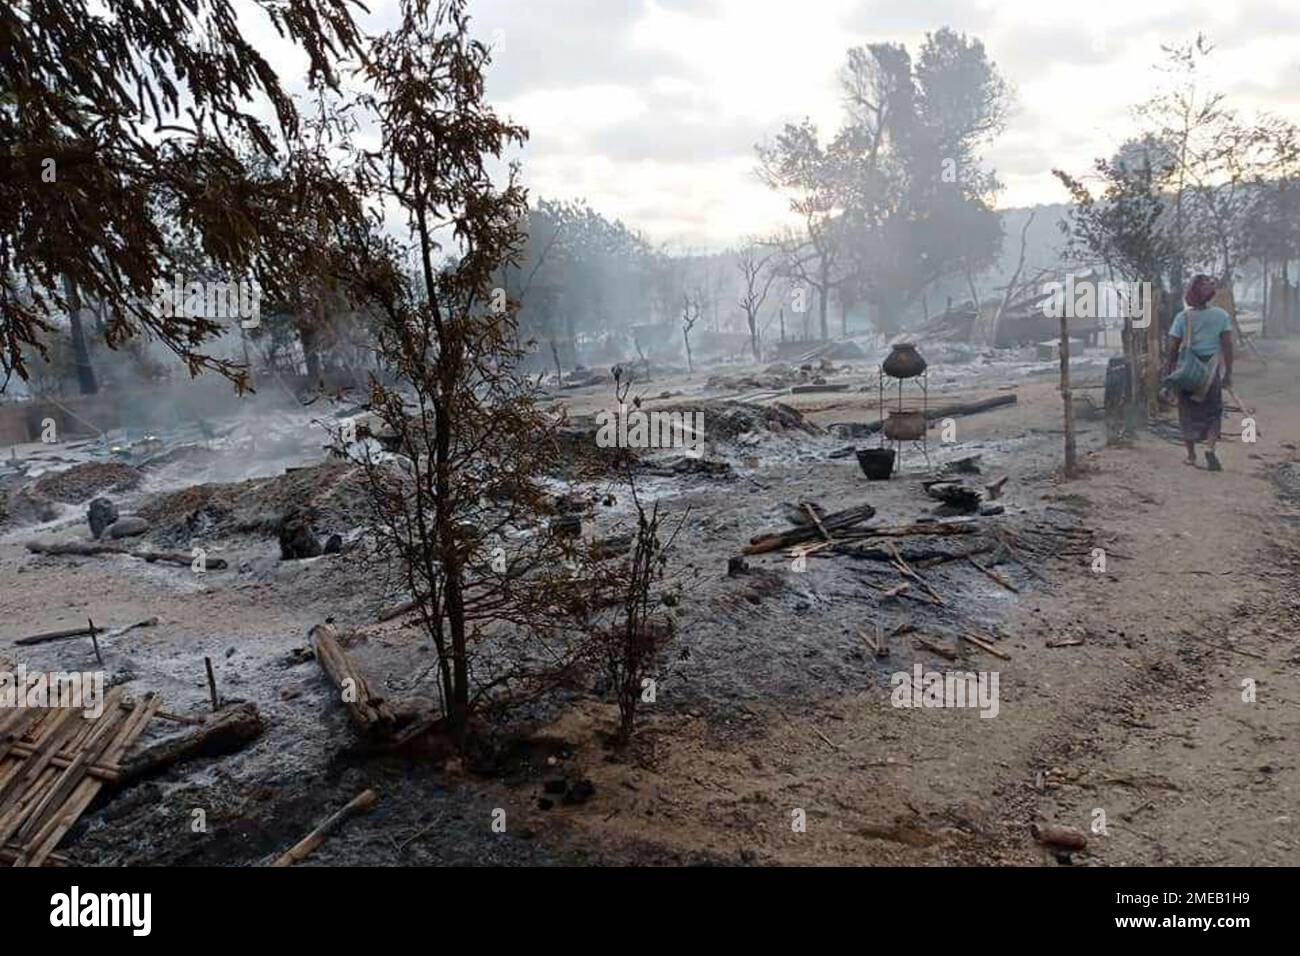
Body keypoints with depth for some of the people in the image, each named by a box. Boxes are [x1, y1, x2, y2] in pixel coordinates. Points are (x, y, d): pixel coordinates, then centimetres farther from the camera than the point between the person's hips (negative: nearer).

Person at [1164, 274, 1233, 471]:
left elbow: (1173, 347, -6)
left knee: (1188, 412, 11)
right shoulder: (1221, 315, -4)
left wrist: (1168, 369, 6)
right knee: (1213, 412, 12)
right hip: (1212, 369, 0)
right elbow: (1227, 345, -4)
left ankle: (1191, 456, 16)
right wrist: (1228, 372, 3)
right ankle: (1210, 447, -9)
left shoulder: (1183, 317, -8)